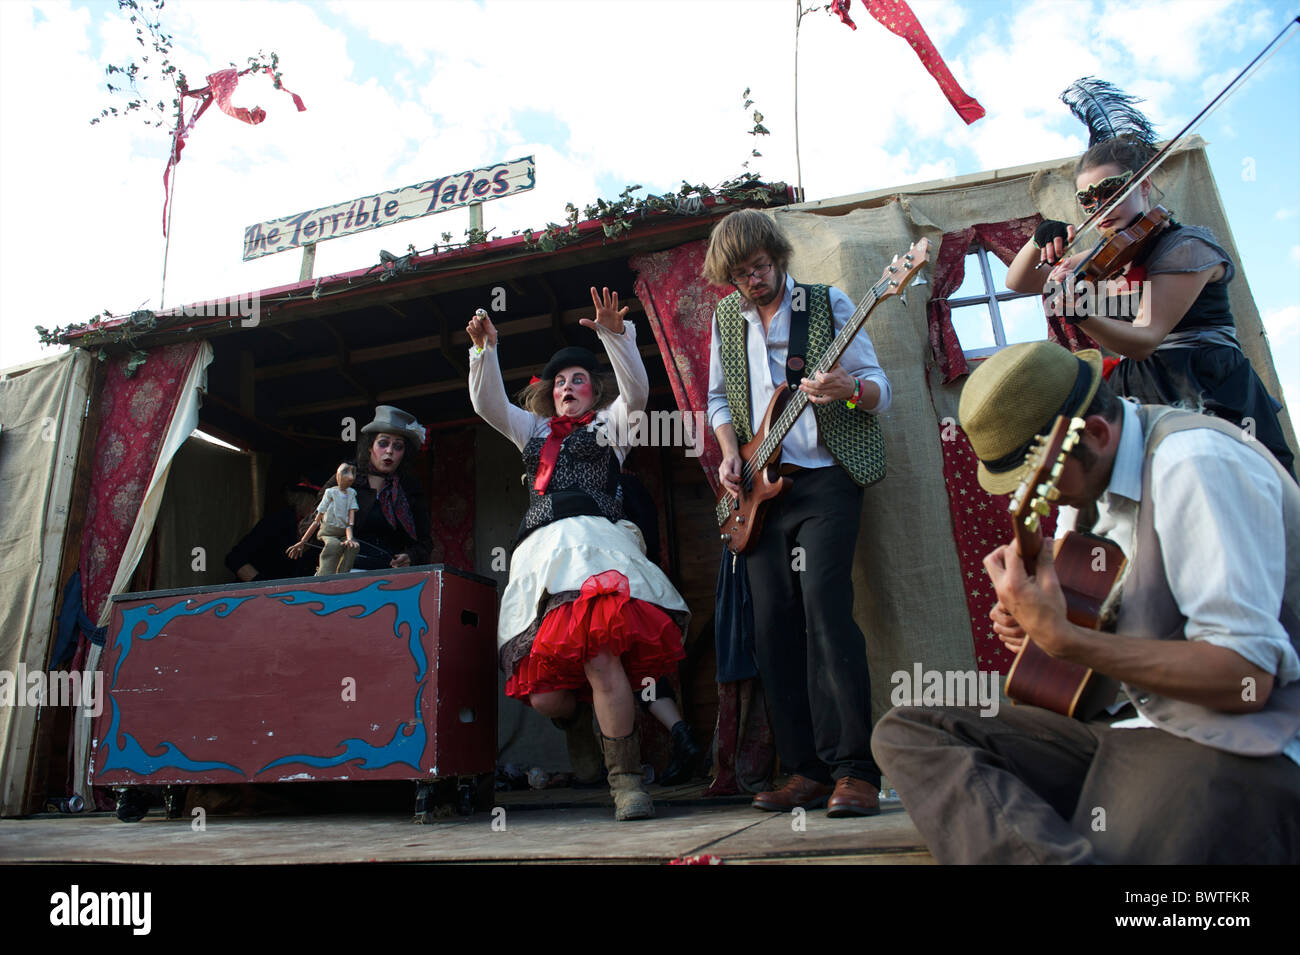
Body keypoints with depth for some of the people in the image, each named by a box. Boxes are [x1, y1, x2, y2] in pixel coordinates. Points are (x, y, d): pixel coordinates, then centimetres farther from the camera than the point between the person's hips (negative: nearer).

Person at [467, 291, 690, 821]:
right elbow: (488, 404, 23)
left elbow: (636, 390, 3)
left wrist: (614, 334, -9)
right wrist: (484, 348, 10)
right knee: (544, 695, -9)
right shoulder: (534, 431, 33)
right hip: (538, 553, 4)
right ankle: (601, 725, 23)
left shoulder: (609, 424, 21)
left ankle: (625, 779, -14)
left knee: (600, 657, -26)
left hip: (593, 543, -4)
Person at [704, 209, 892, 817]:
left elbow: (880, 388, 1)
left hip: (826, 477, -4)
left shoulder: (829, 304, 3)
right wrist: (731, 453, 3)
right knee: (772, 626, 0)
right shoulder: (725, 318, 15)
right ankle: (808, 771, 9)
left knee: (824, 606, -18)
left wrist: (851, 390, -23)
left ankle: (856, 771, -11)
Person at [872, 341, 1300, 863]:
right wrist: (1029, 617, 2)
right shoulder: (1090, 476, 11)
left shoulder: (1194, 463, -17)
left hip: (1233, 748, -10)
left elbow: (1248, 675, -23)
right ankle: (1060, 852, -30)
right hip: (1130, 723, 10)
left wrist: (1064, 638, -29)